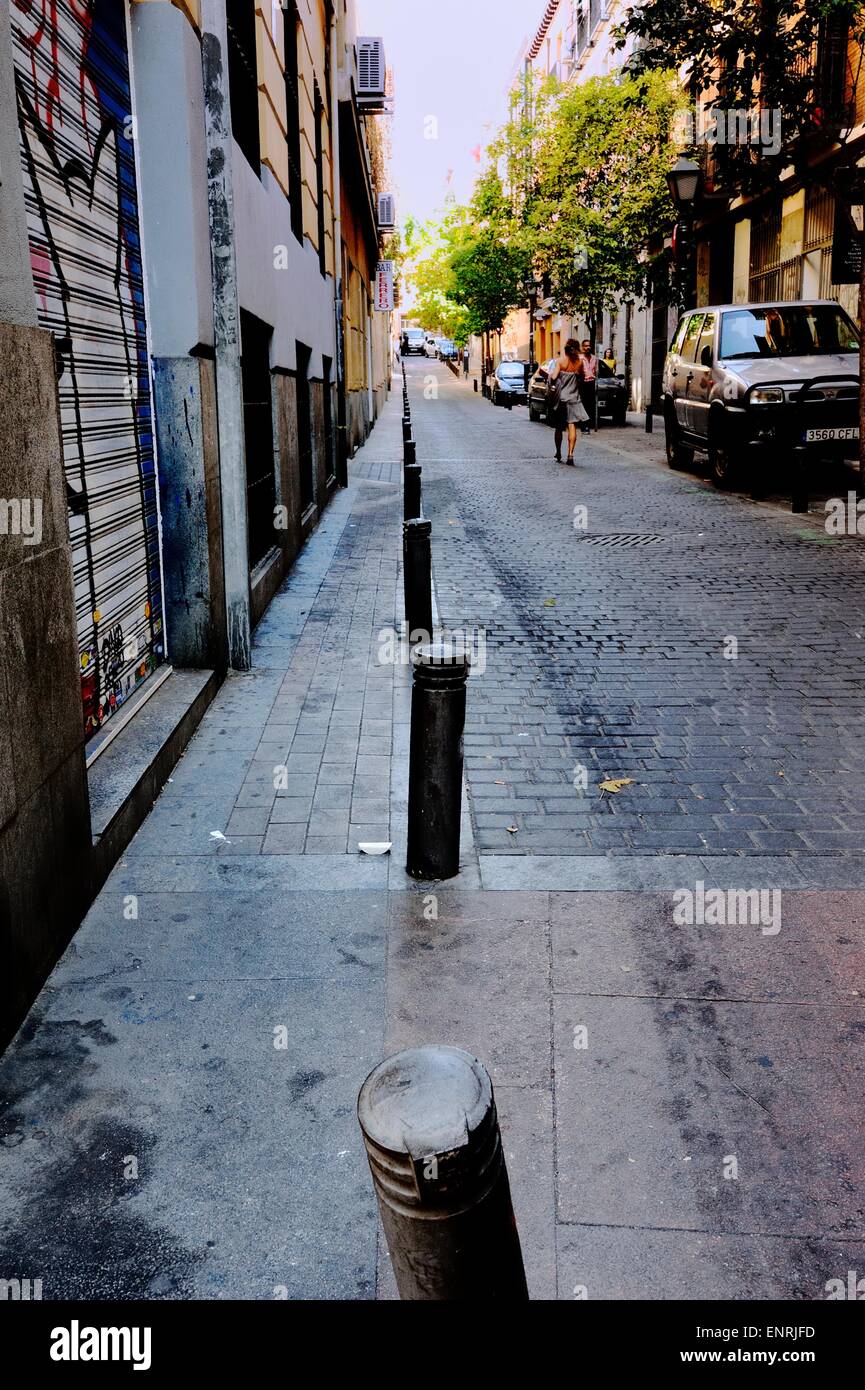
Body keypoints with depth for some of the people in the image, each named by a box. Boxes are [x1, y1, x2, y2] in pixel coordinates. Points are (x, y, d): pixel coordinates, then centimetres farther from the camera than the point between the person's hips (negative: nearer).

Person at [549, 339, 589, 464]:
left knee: (559, 428, 11)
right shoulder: (579, 362, 0)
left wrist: (550, 374, 7)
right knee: (572, 427, -4)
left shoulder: (560, 361, -6)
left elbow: (554, 377, -14)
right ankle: (570, 454, -14)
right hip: (574, 398, 1)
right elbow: (581, 380, 9)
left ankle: (558, 454, 20)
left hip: (561, 397, -1)